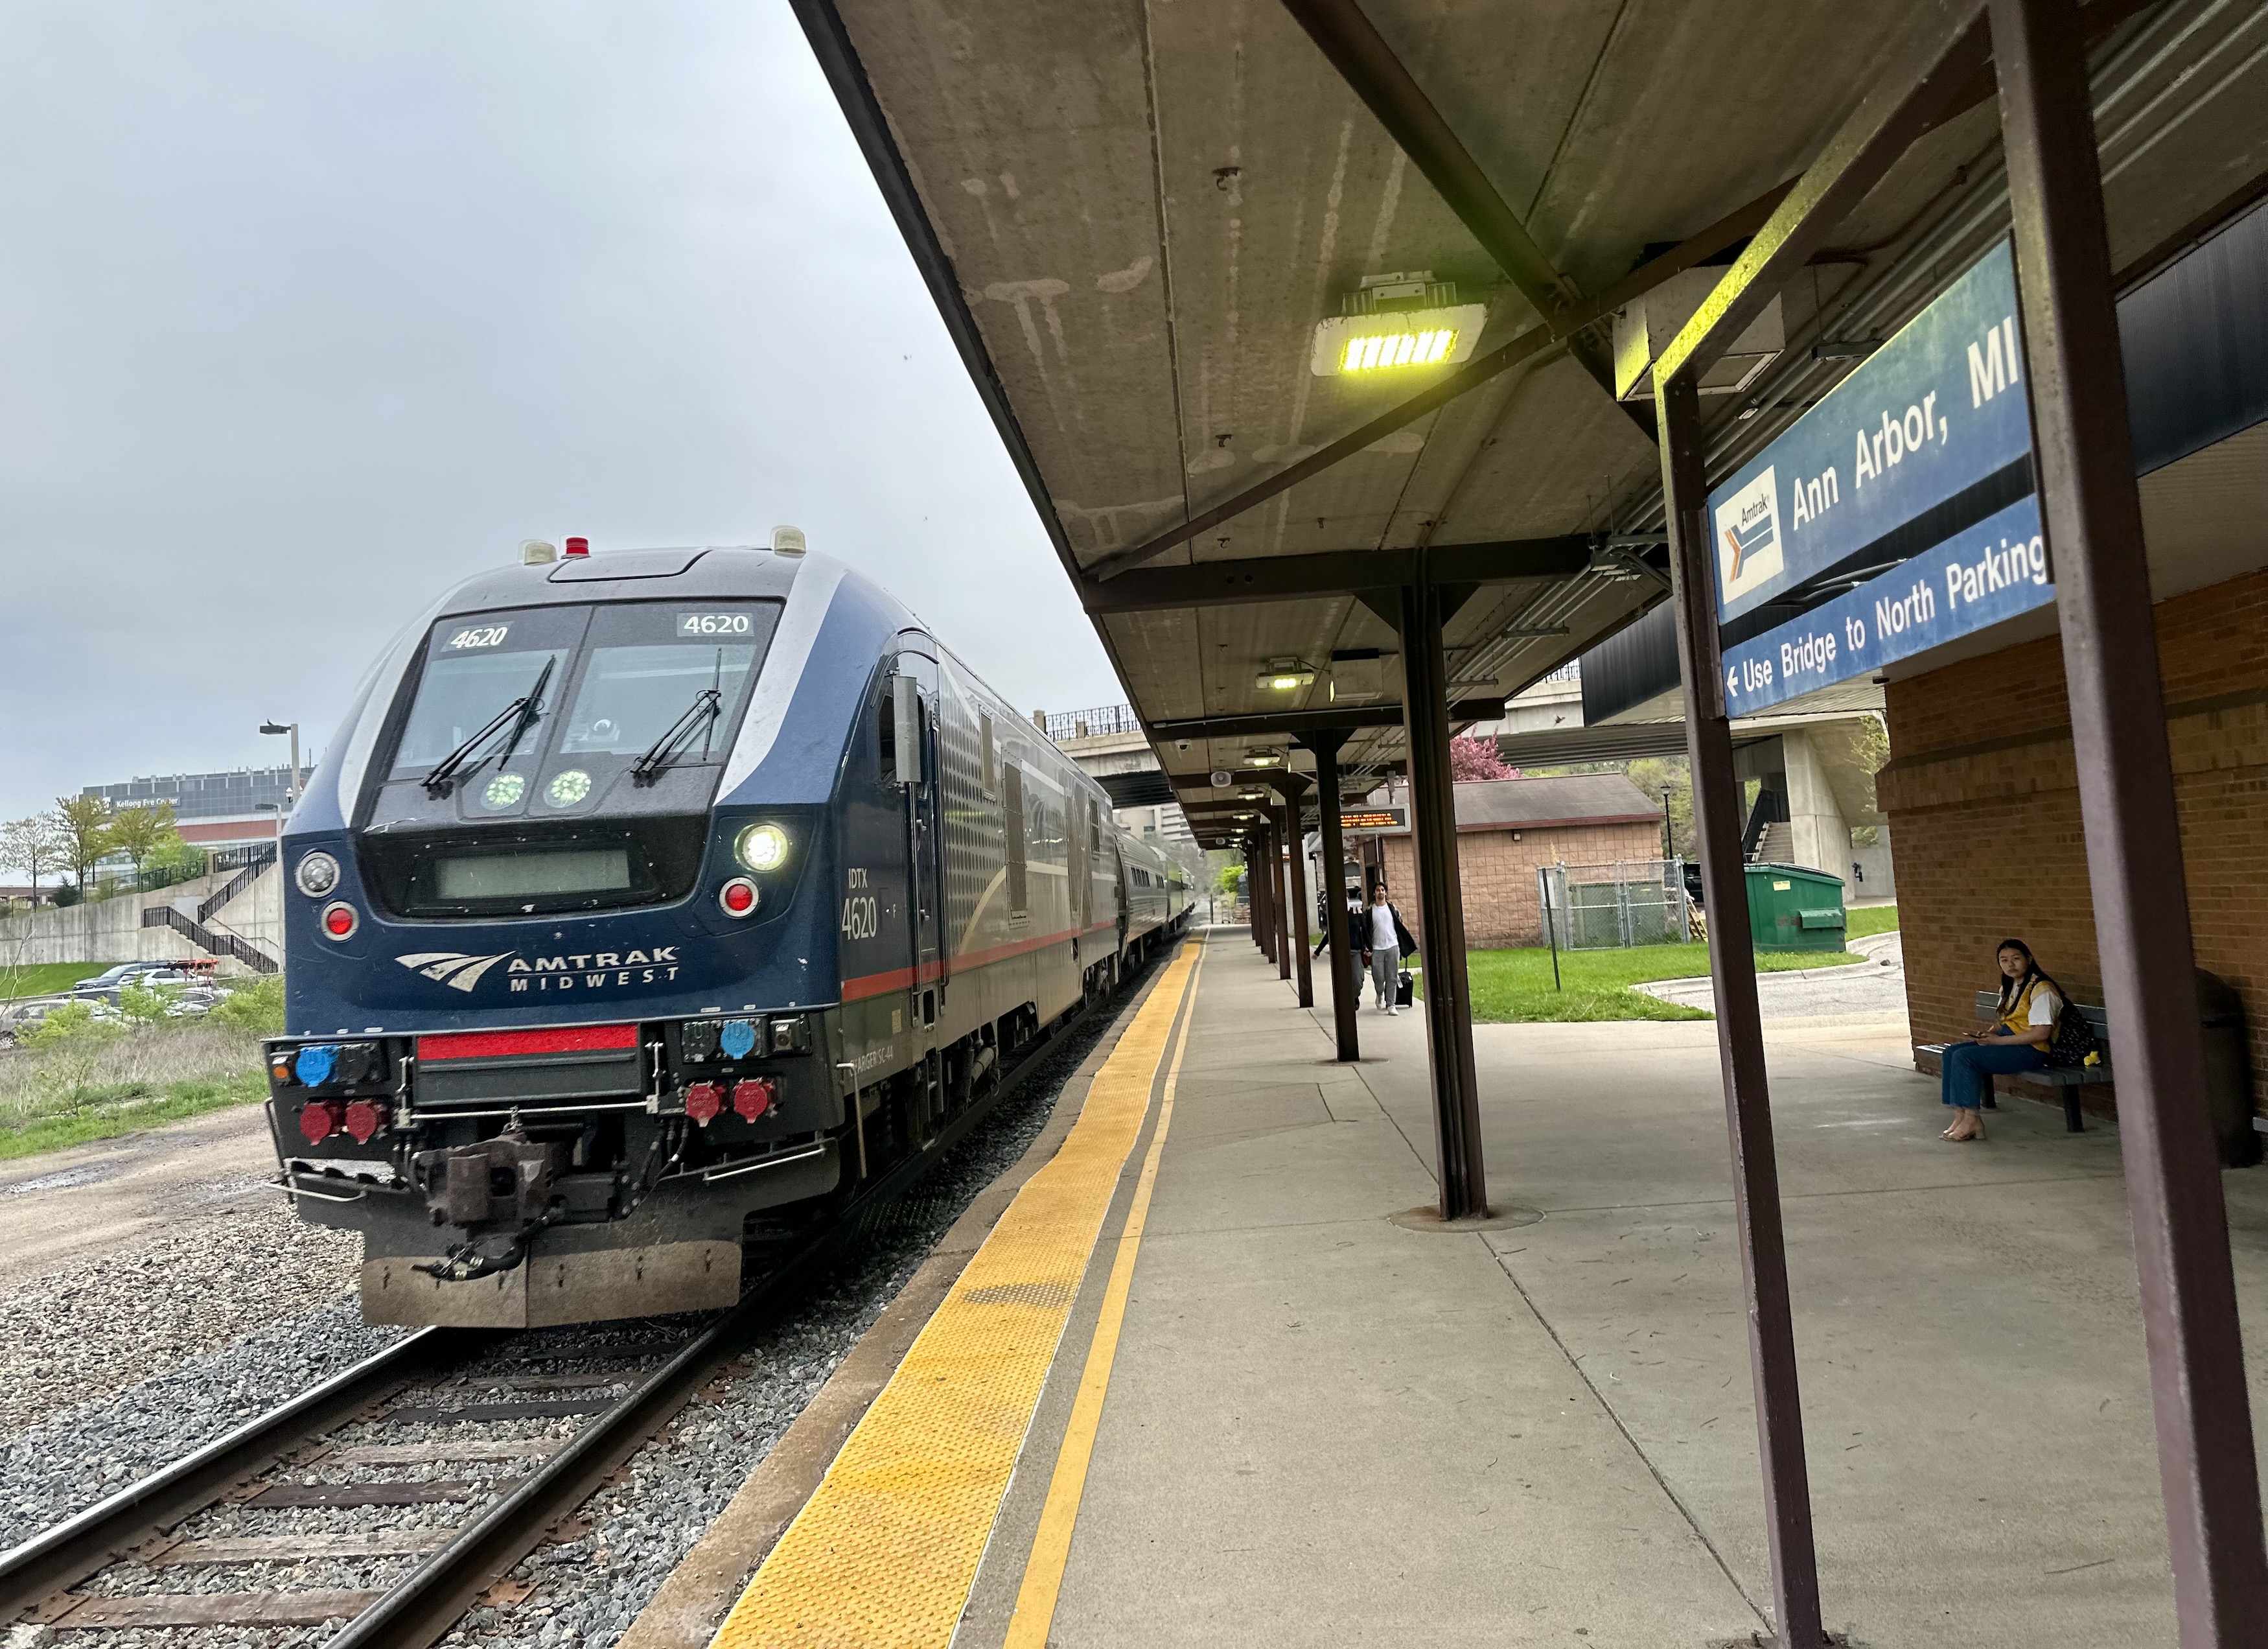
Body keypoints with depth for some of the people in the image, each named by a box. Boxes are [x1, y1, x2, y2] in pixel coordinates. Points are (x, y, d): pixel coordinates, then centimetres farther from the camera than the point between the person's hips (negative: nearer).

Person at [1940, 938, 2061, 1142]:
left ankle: (1972, 1119, -14)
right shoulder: (2009, 987, 16)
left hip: (2032, 1050, -9)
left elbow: (2041, 1033, -20)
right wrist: (1988, 1034, 0)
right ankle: (1961, 1115, -13)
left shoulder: (2041, 989, -13)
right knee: (1952, 1052, -8)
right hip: (2006, 1039, 9)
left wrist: (1999, 1040, -19)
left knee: (1965, 1057, -23)